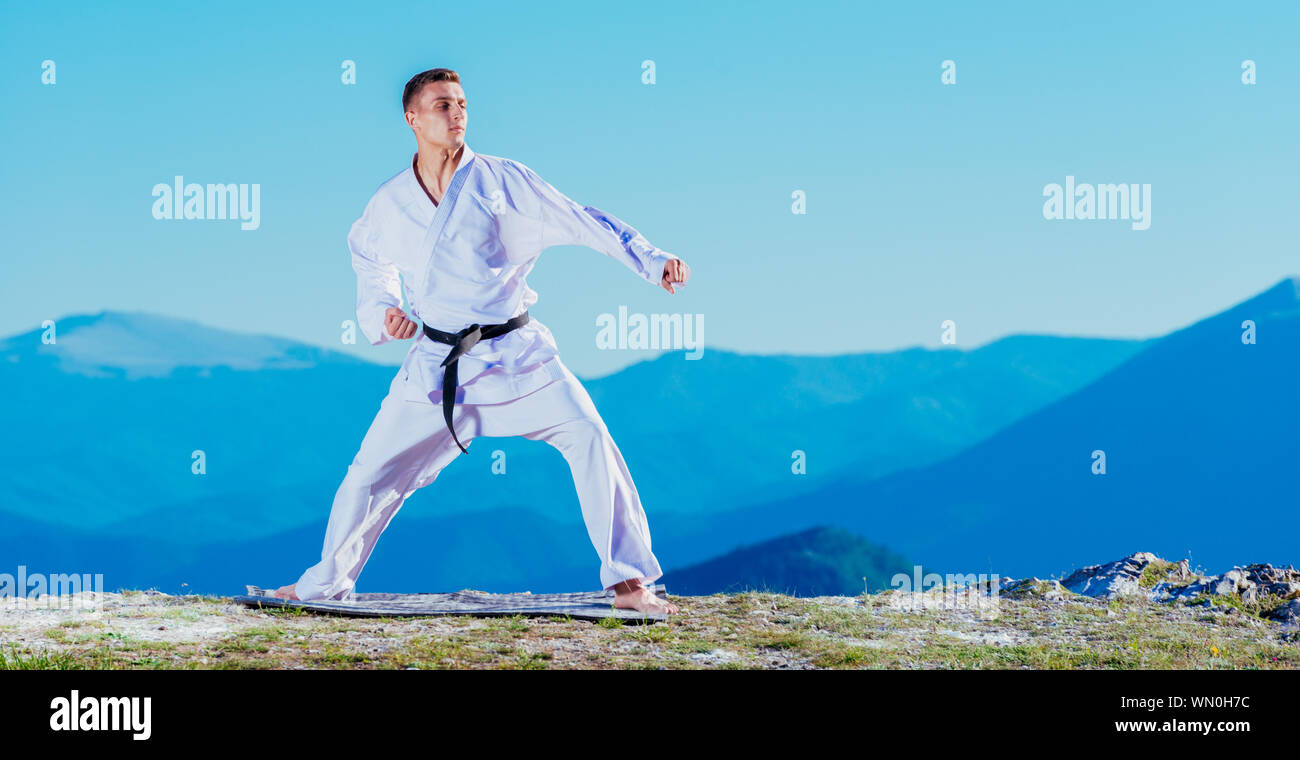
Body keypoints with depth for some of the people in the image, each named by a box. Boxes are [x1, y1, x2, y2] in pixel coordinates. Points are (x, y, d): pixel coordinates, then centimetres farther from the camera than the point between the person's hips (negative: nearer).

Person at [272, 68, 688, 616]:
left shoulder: (503, 180, -3)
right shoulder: (389, 205, 5)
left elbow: (585, 222, -4)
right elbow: (370, 266, 23)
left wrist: (654, 262, -13)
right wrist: (381, 314, 3)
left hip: (517, 353, -2)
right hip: (438, 364, 2)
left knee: (587, 435, -19)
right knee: (371, 472, 2)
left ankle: (628, 580, -10)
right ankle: (325, 582, 26)